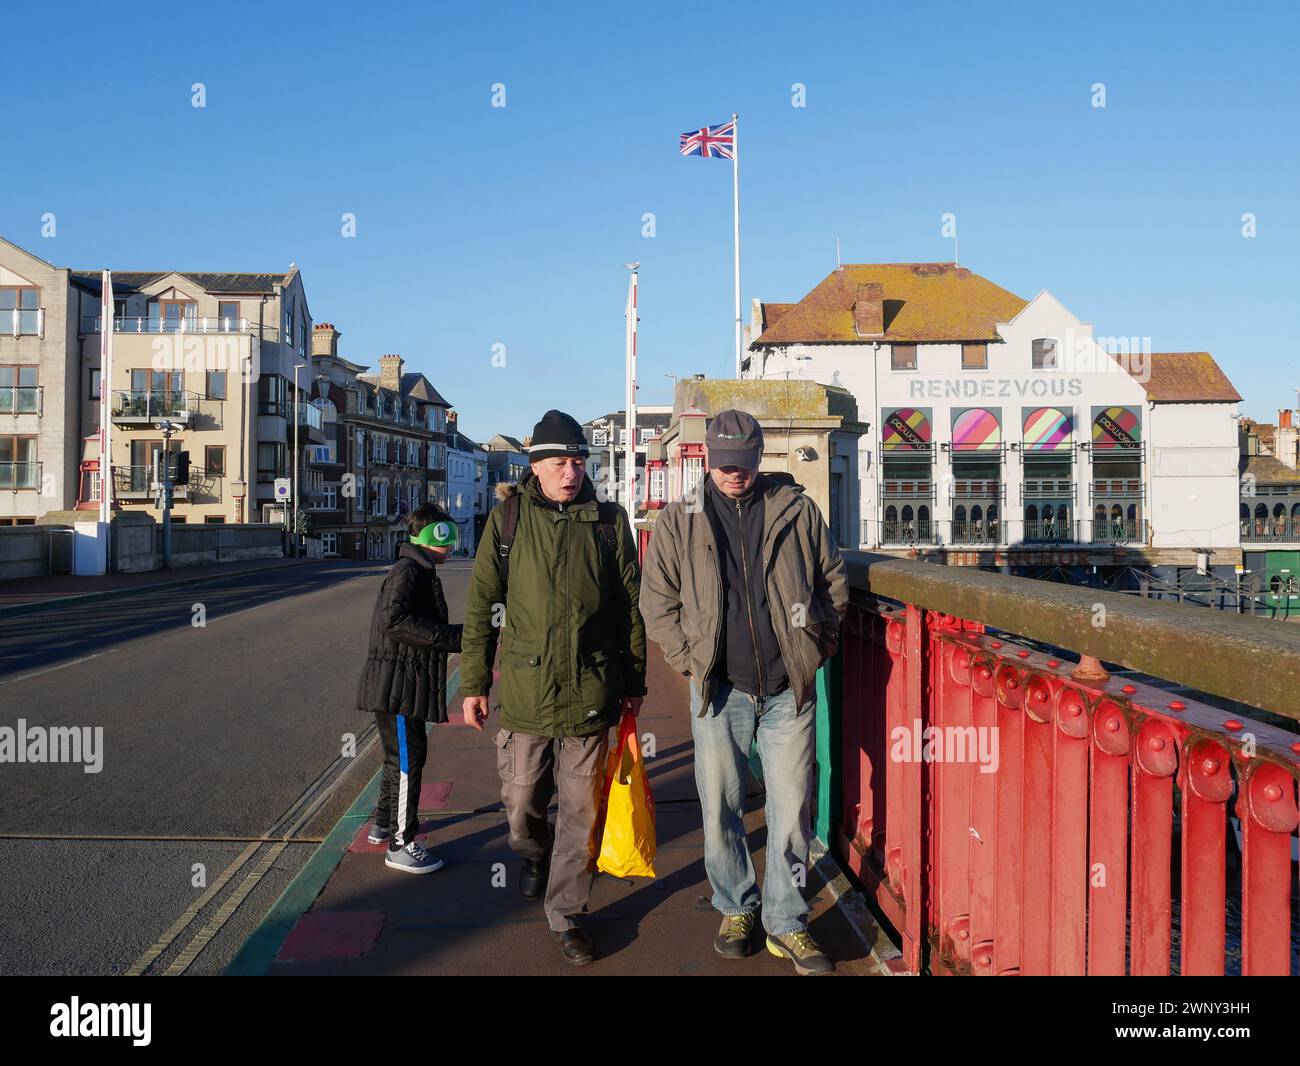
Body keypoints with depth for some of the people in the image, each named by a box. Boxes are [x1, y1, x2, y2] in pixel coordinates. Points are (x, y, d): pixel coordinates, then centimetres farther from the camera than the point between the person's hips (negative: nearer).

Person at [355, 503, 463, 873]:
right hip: (397, 686, -11)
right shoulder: (409, 570, -17)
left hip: (404, 685, 11)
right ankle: (401, 845, 5)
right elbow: (394, 619, -33)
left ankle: (383, 824, 38)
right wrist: (453, 636, -33)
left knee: (399, 756, 22)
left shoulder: (420, 571, 17)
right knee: (408, 759, -4)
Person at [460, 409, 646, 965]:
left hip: (591, 692, 1)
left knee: (581, 813, 8)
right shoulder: (508, 517, 0)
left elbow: (630, 604, 8)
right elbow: (481, 604, 3)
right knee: (521, 808, 9)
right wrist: (474, 682, 3)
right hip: (524, 690, 0)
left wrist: (634, 681, 9)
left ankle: (566, 915, 27)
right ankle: (537, 855, 44)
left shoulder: (609, 520, 3)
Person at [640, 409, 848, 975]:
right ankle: (736, 909, 30)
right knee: (720, 808, 9)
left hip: (789, 690, 0)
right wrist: (691, 661, -1)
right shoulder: (679, 520, 2)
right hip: (720, 692, 1)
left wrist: (816, 647, 5)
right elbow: (656, 601, 7)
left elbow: (834, 583, 13)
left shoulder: (796, 509, 2)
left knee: (791, 809, 5)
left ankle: (787, 923, 22)